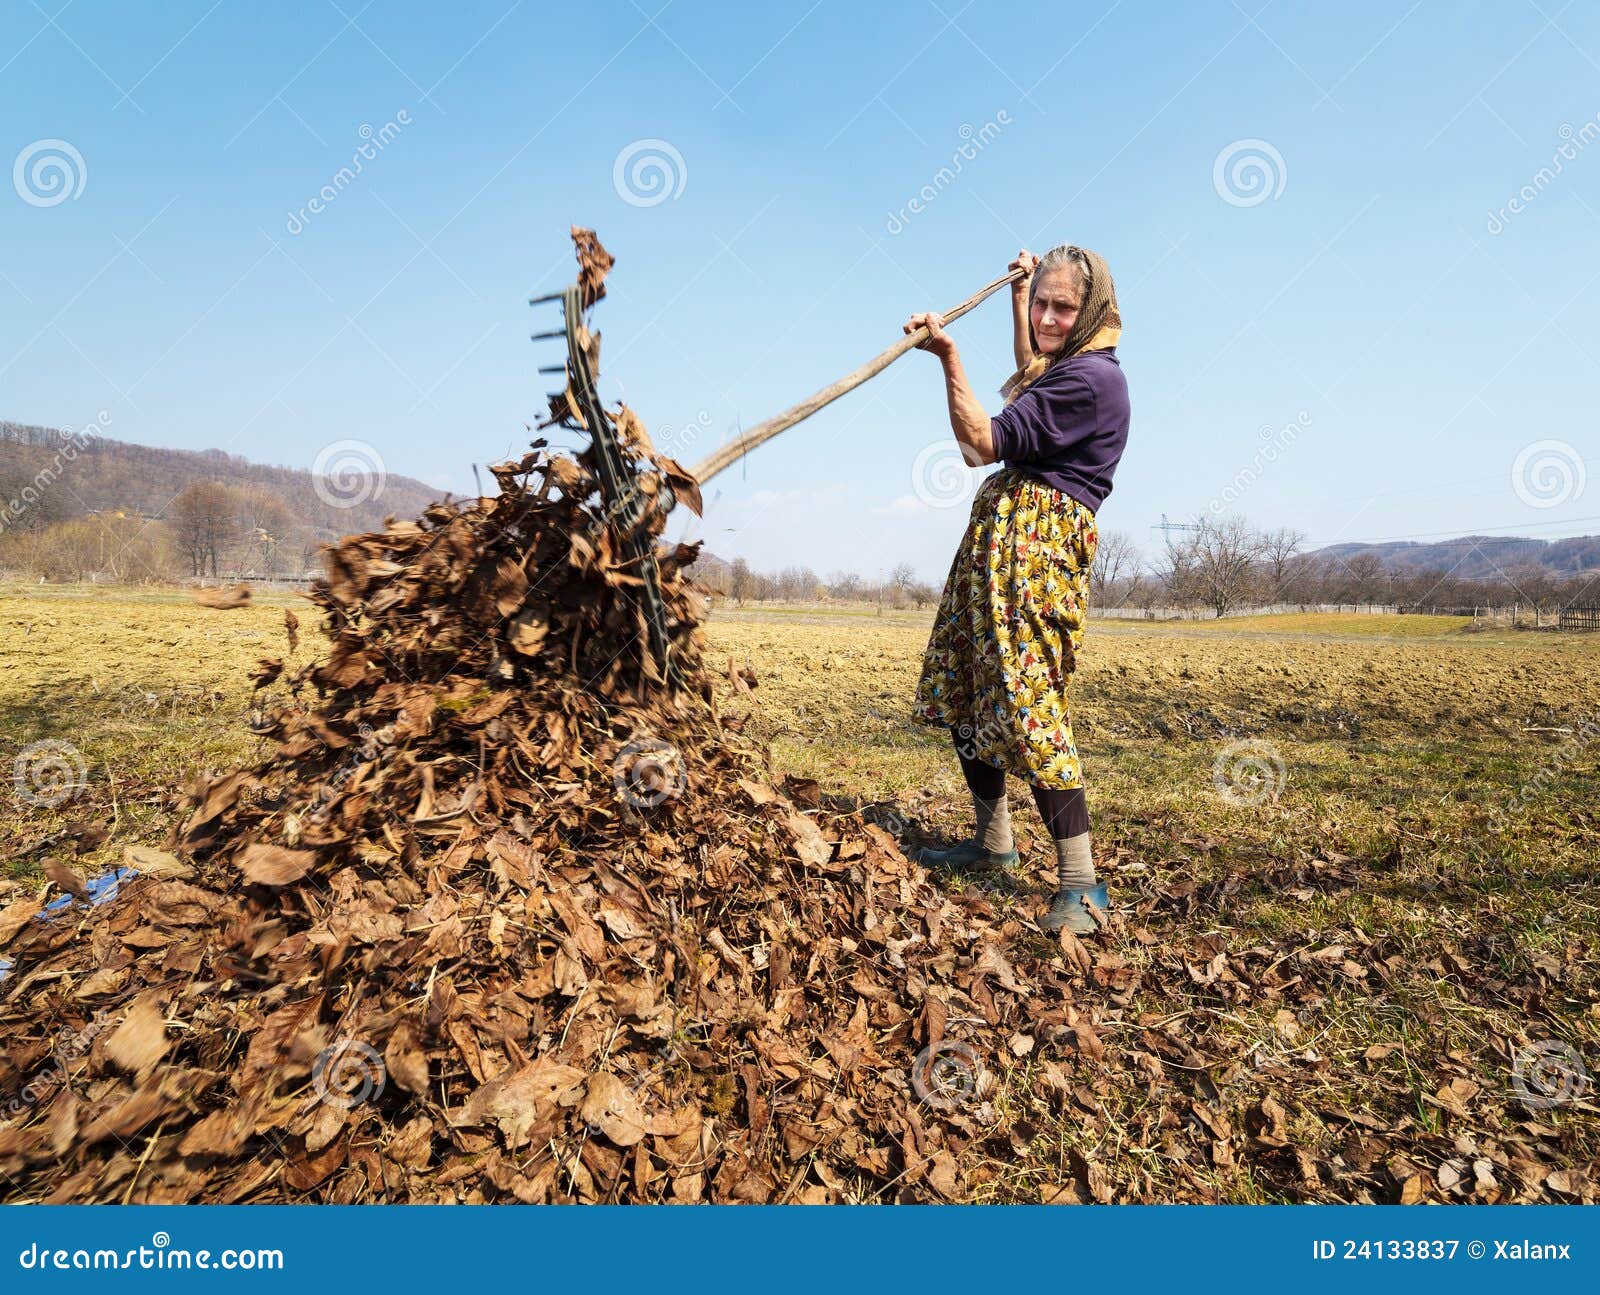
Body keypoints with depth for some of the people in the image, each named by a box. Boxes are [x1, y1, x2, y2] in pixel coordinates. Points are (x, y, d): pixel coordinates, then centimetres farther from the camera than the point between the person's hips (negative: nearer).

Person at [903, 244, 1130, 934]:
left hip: (1038, 542, -10)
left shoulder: (1091, 375, -11)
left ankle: (1080, 884, -11)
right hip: (998, 533, 10)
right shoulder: (1066, 365, 19)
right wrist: (1018, 290, 52)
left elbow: (984, 444, -14)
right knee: (962, 689, 11)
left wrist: (949, 357, -12)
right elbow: (1029, 370, 47)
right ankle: (992, 840, 23)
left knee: (1027, 702, -17)